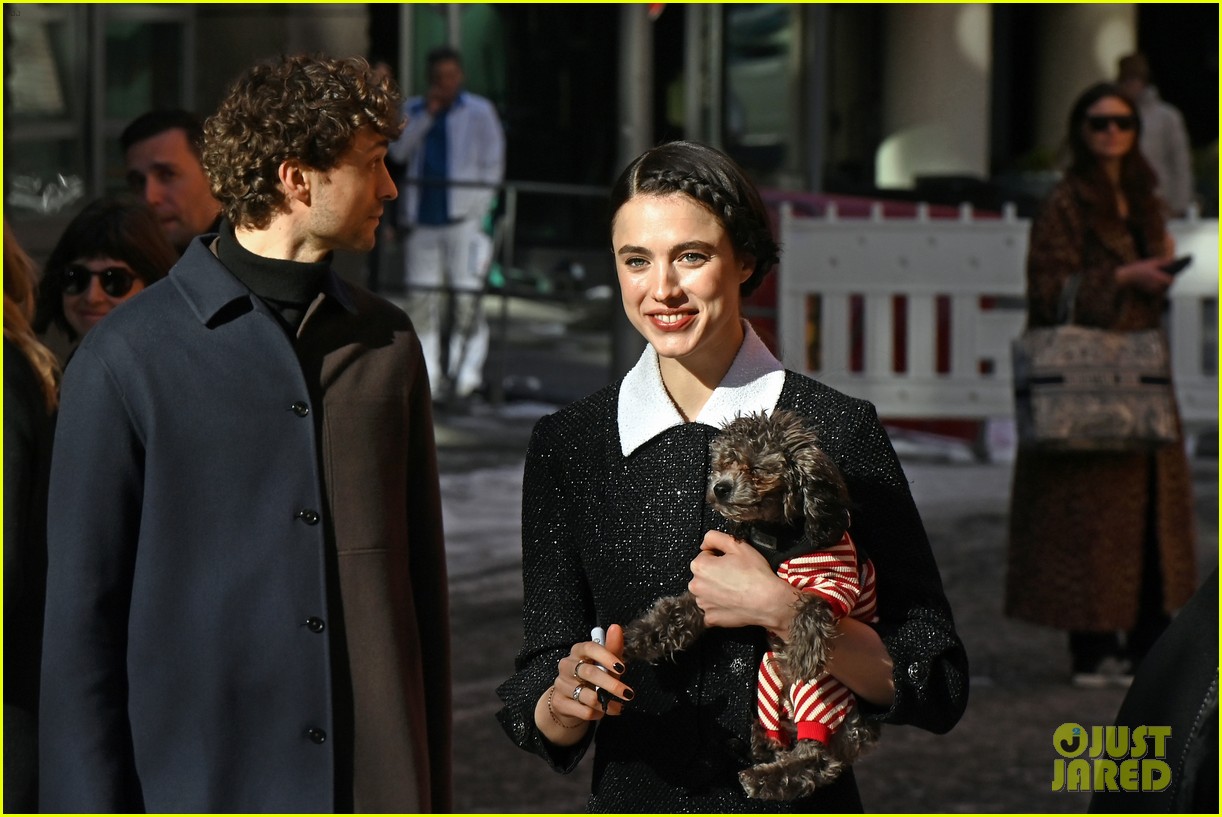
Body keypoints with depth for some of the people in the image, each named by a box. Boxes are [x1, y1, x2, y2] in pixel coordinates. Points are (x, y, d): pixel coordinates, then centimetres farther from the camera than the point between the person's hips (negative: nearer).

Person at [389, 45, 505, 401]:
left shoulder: (479, 112, 4)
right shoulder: (413, 110, 15)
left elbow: (493, 165, 2)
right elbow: (399, 151, 0)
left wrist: (479, 213, -6)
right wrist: (427, 115, -8)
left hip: (463, 217, -4)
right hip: (423, 218, 4)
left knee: (466, 299, -9)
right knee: (421, 300, 2)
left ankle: (465, 375, -6)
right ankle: (426, 376, 6)